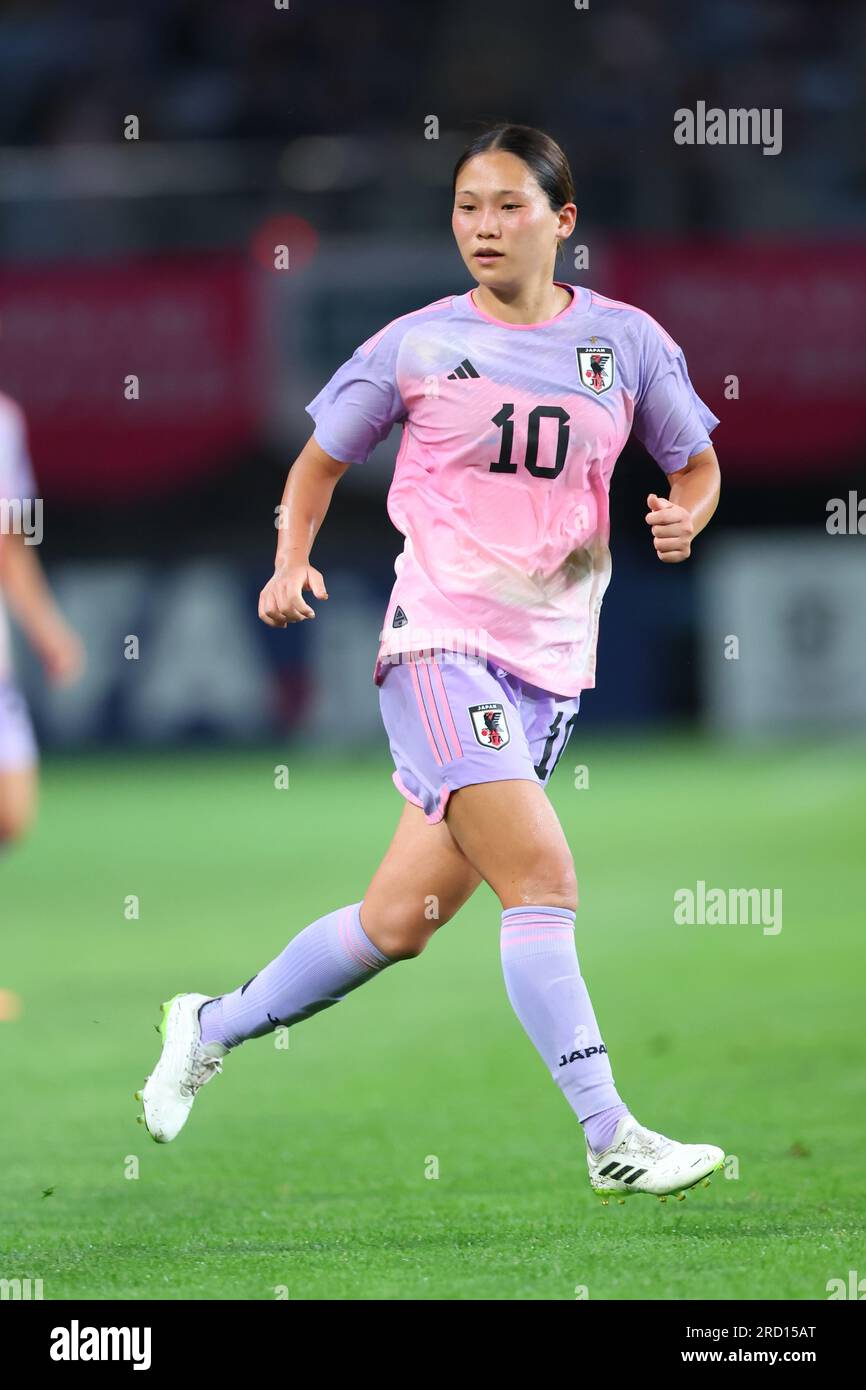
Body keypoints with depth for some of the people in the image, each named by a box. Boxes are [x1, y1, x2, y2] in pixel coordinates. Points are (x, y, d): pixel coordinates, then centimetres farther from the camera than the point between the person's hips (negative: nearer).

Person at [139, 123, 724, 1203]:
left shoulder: (626, 341, 5)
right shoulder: (415, 346, 1)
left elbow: (697, 464, 17)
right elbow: (320, 463, 13)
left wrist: (683, 519, -6)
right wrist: (291, 564, -4)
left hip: (550, 664, 4)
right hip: (438, 640, -4)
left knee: (401, 922, 7)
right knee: (543, 877, -20)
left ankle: (214, 1028, 29)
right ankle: (611, 1141, -21)